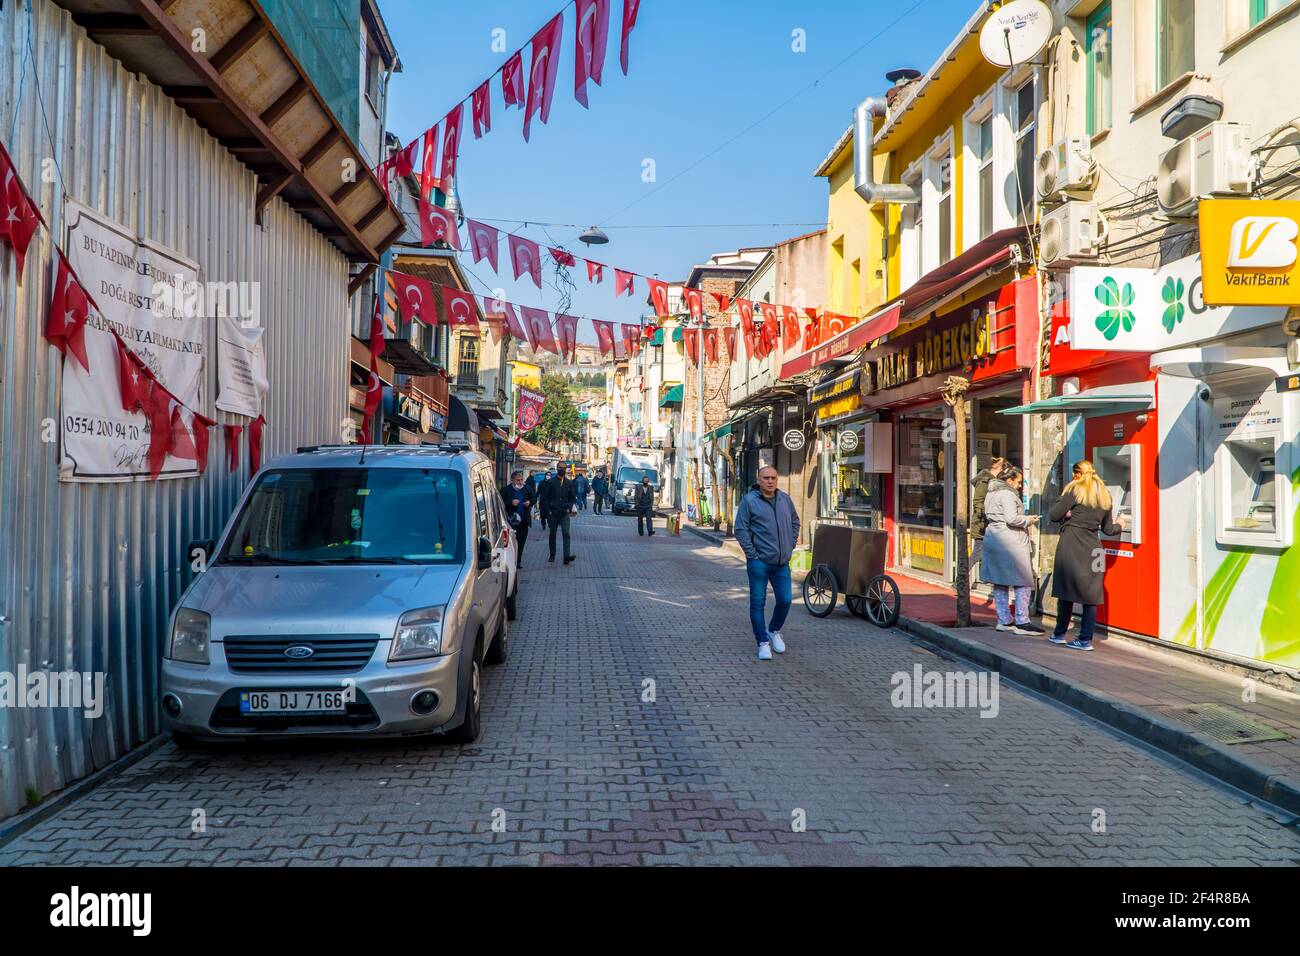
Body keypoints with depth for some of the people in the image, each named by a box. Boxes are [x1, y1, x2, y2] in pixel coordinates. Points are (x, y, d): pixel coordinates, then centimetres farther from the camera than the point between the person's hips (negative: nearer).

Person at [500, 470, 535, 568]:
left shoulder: (527, 488, 7)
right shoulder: (506, 490, -4)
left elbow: (534, 498, 18)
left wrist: (530, 502, -3)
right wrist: (511, 503, -20)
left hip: (524, 520, 4)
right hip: (512, 521, -4)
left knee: (521, 541, 9)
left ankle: (518, 562, 18)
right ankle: (513, 562, -3)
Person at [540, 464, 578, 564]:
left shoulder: (569, 483, 8)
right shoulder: (550, 482, 1)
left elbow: (572, 497, 13)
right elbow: (545, 498, 1)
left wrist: (569, 508, -1)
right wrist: (548, 511, -6)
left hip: (565, 513, 0)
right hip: (553, 513, 0)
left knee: (566, 533, -12)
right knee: (552, 534, 10)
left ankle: (567, 557, -20)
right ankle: (552, 555, 24)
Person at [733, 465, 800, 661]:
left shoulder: (785, 499, 8)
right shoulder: (749, 500, -7)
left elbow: (795, 522, 22)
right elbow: (740, 529, -8)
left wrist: (790, 546, 13)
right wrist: (752, 554, -11)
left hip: (782, 563, 5)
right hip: (759, 562, -4)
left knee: (785, 600, 6)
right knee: (758, 602, 1)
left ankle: (774, 631, 32)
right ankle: (763, 643, 11)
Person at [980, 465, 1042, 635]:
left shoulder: (991, 493, 16)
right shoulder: (1007, 494, -13)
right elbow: (1012, 519, -22)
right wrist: (1029, 520, -5)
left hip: (992, 538, 10)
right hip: (1009, 540, -10)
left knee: (1000, 582, 11)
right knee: (1024, 582, -3)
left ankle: (1004, 621, 16)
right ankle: (1021, 623, -4)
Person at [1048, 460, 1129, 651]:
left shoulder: (1075, 490, -4)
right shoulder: (1104, 496, 13)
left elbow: (1053, 515, -9)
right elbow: (1107, 529, 19)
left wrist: (1067, 513, 13)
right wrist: (1119, 525, 41)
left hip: (1070, 545, -4)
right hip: (1092, 548, 5)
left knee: (1066, 591, 6)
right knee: (1090, 594, 5)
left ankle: (1059, 634, 16)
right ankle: (1086, 639, 5)